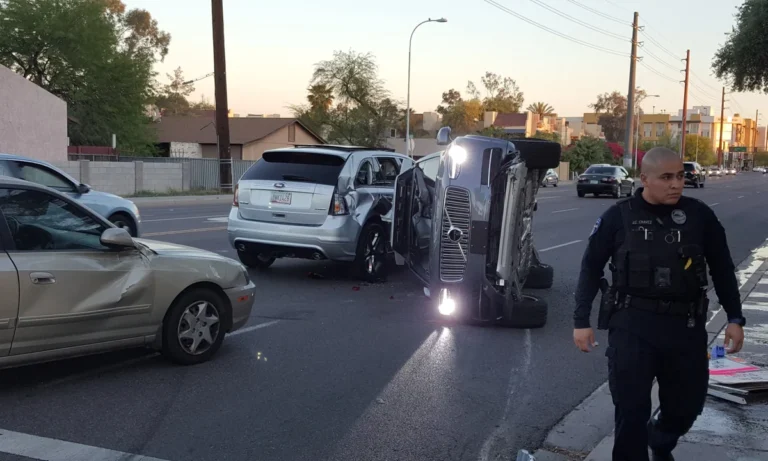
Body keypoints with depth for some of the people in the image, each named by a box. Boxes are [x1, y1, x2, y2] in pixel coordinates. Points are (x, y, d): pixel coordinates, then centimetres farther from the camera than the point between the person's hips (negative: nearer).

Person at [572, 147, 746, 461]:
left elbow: (722, 269, 10)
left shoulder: (699, 215, 1)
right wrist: (581, 321, 0)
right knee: (631, 409, 0)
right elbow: (591, 268, 3)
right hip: (631, 324, -2)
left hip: (686, 325, 2)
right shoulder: (619, 216, -3)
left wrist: (734, 318, 7)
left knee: (687, 403, 14)